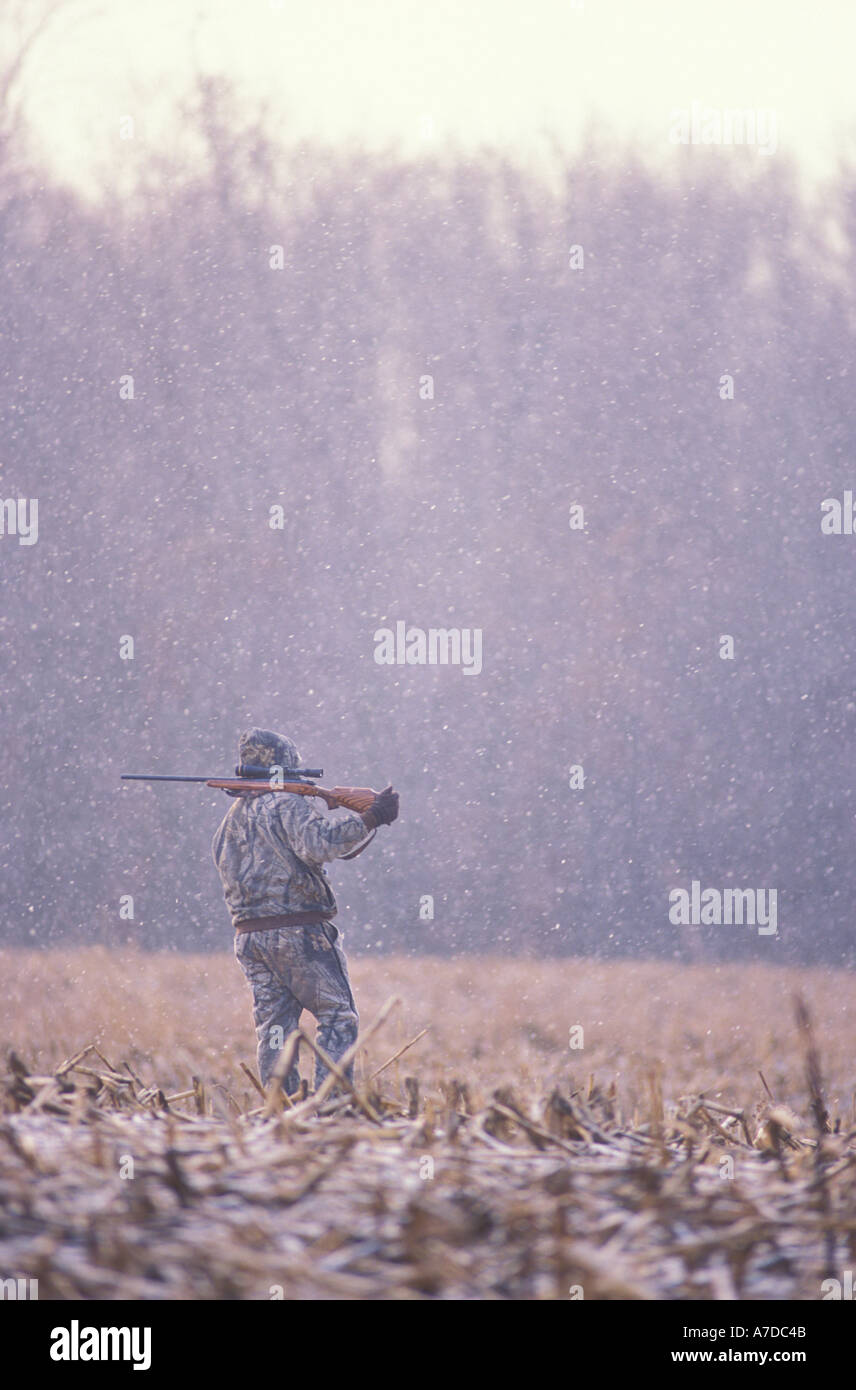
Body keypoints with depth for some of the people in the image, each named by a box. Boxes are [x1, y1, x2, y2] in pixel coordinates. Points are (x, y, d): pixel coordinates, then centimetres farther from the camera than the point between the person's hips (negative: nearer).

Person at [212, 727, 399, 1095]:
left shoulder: (232, 819, 16)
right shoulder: (288, 805, -8)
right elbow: (320, 844, -25)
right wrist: (369, 819, -22)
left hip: (249, 937, 7)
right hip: (299, 933, -7)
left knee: (273, 1027, 7)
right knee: (337, 1018, 0)